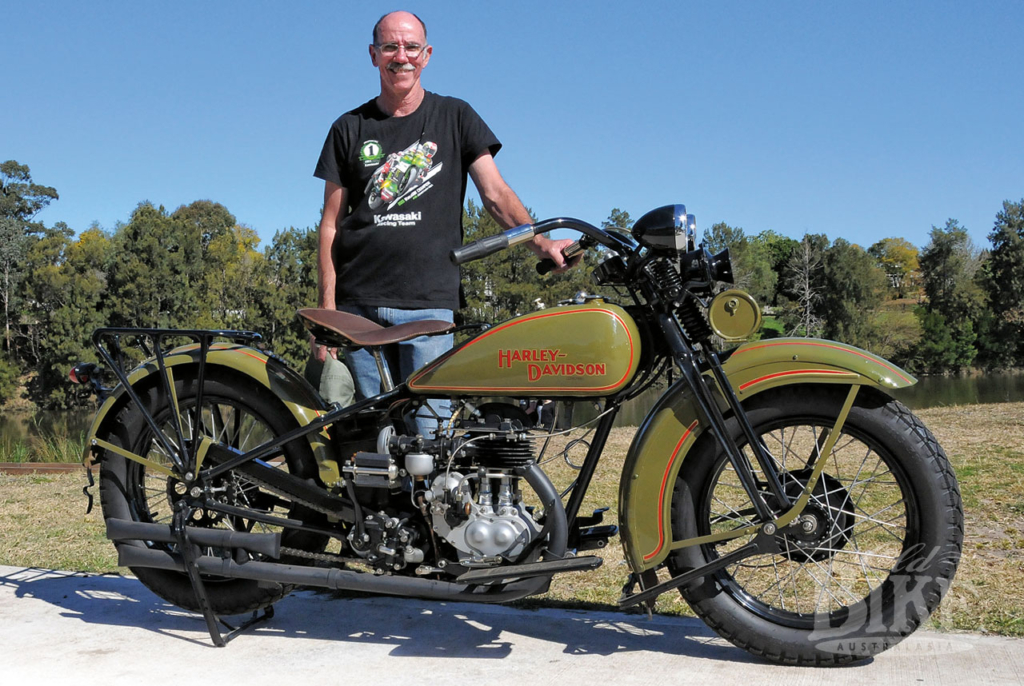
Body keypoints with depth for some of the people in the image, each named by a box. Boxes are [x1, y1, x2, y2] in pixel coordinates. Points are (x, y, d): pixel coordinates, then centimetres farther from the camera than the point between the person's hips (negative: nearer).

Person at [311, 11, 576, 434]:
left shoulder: (454, 118, 12)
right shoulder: (350, 128, 13)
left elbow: (495, 193, 4)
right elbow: (331, 223, 10)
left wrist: (540, 242, -15)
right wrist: (326, 311, 2)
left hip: (429, 304, -1)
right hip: (358, 305, 2)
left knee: (429, 432, -8)